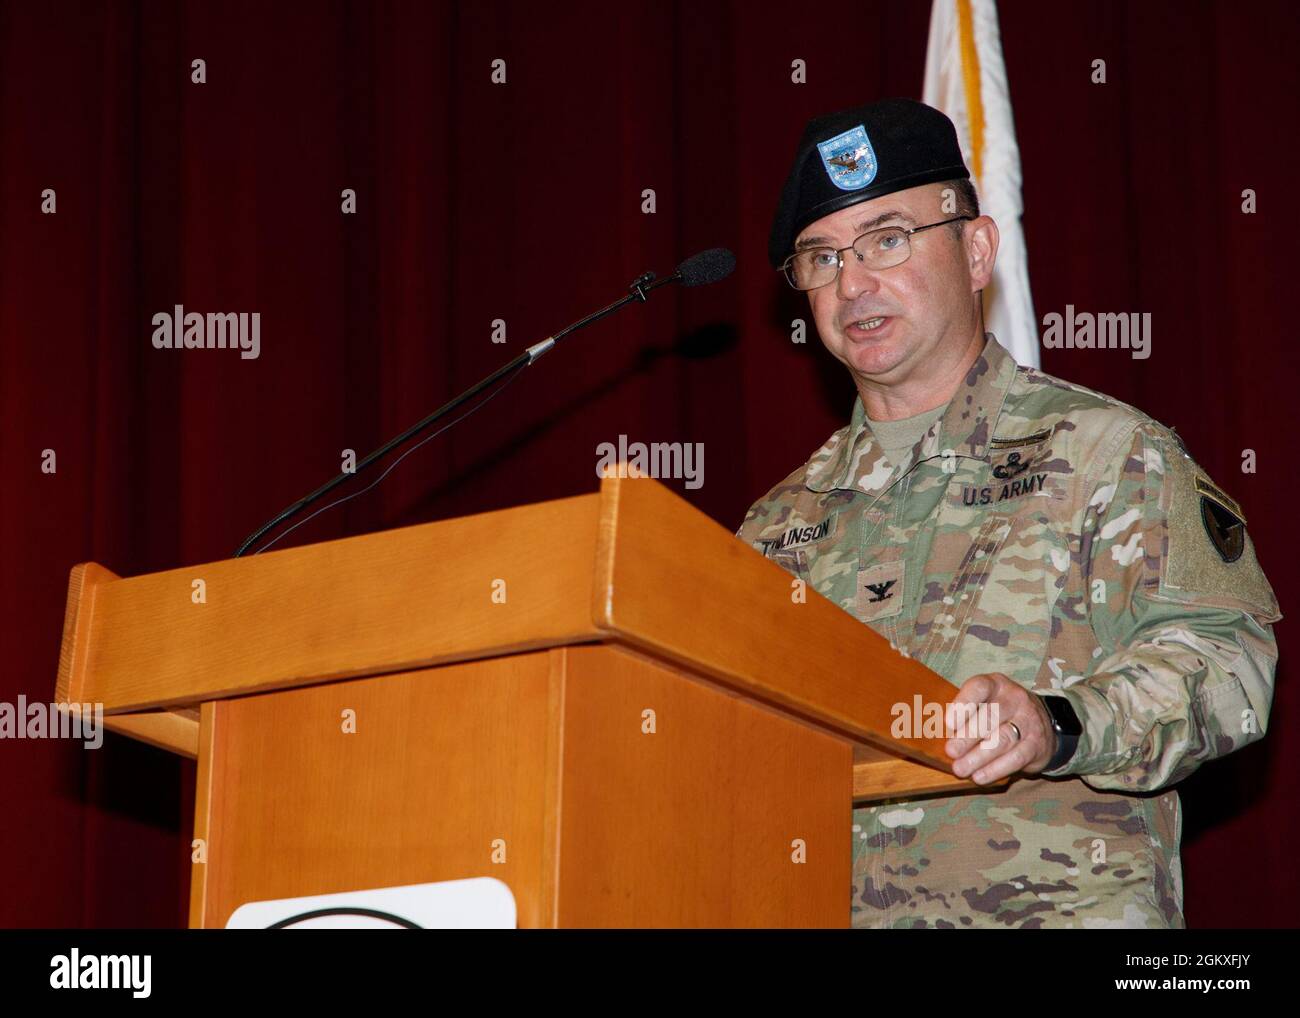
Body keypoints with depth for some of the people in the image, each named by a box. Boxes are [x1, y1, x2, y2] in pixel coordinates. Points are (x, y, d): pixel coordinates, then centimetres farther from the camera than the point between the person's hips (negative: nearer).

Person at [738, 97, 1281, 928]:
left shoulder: (1105, 449, 8)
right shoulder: (783, 520, 21)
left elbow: (1224, 652, -4)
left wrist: (1058, 724, -19)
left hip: (1058, 901, -4)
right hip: (826, 909, 5)